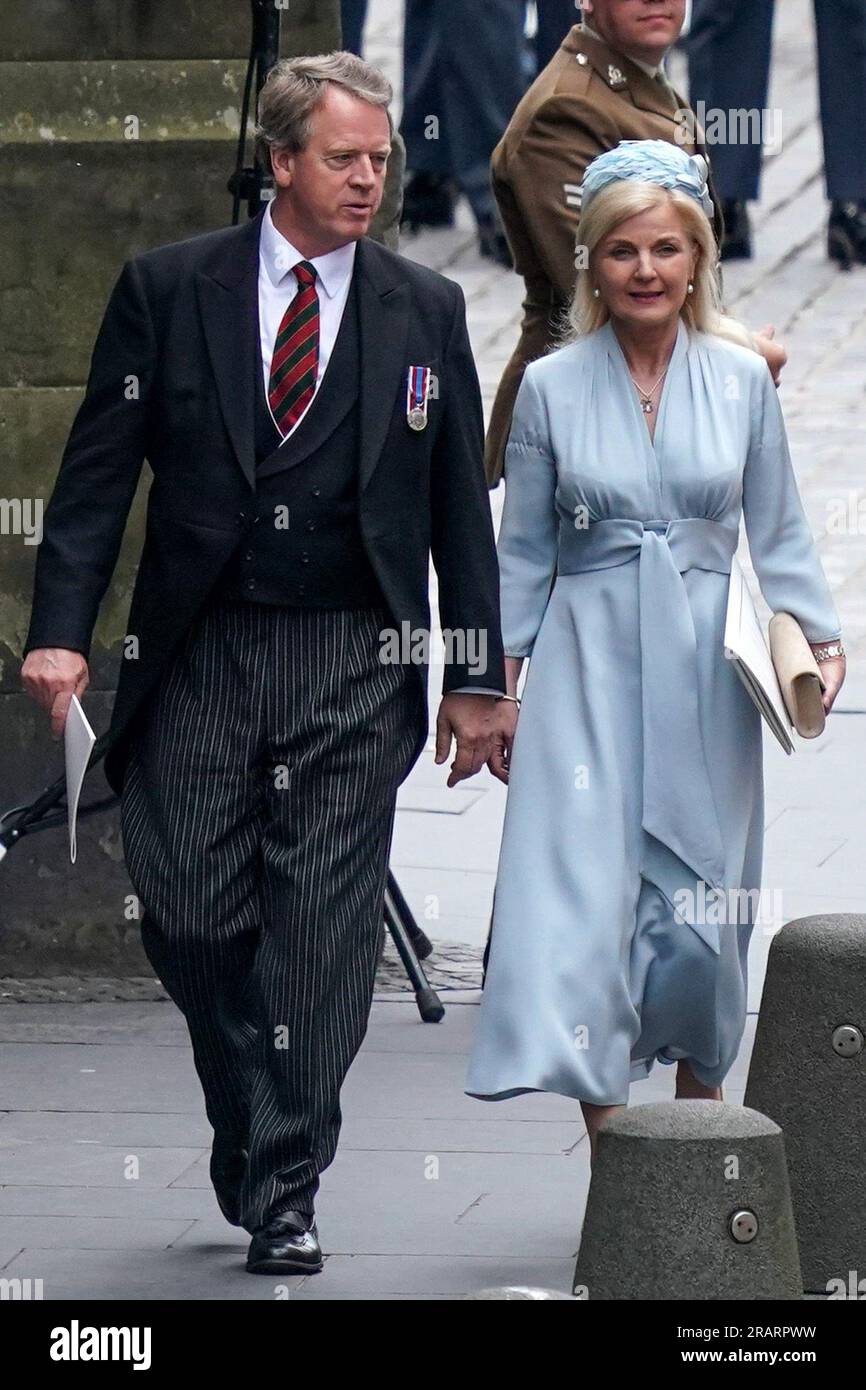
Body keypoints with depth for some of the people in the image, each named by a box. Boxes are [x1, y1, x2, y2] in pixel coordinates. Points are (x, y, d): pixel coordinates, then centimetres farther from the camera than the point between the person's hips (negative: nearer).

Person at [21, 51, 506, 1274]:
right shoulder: (168, 289, 3)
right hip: (200, 654, 0)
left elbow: (460, 505, 10)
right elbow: (98, 471, 2)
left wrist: (477, 677, 6)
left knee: (322, 929, -5)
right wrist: (60, 632, -8)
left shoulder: (426, 312, 7)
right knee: (187, 913, -1)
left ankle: (284, 1189, 1)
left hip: (355, 664, 0)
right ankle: (249, 1118, 25)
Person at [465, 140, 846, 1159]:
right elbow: (522, 550, 7)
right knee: (581, 890, -12)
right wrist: (501, 686, 6)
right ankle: (605, 1135, -11)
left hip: (703, 675, 1)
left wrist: (817, 637, -1)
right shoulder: (551, 388, 2)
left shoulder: (741, 380, 3)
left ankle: (699, 1105, 27)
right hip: (588, 669, -1)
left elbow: (776, 534, 10)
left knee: (702, 906, 5)